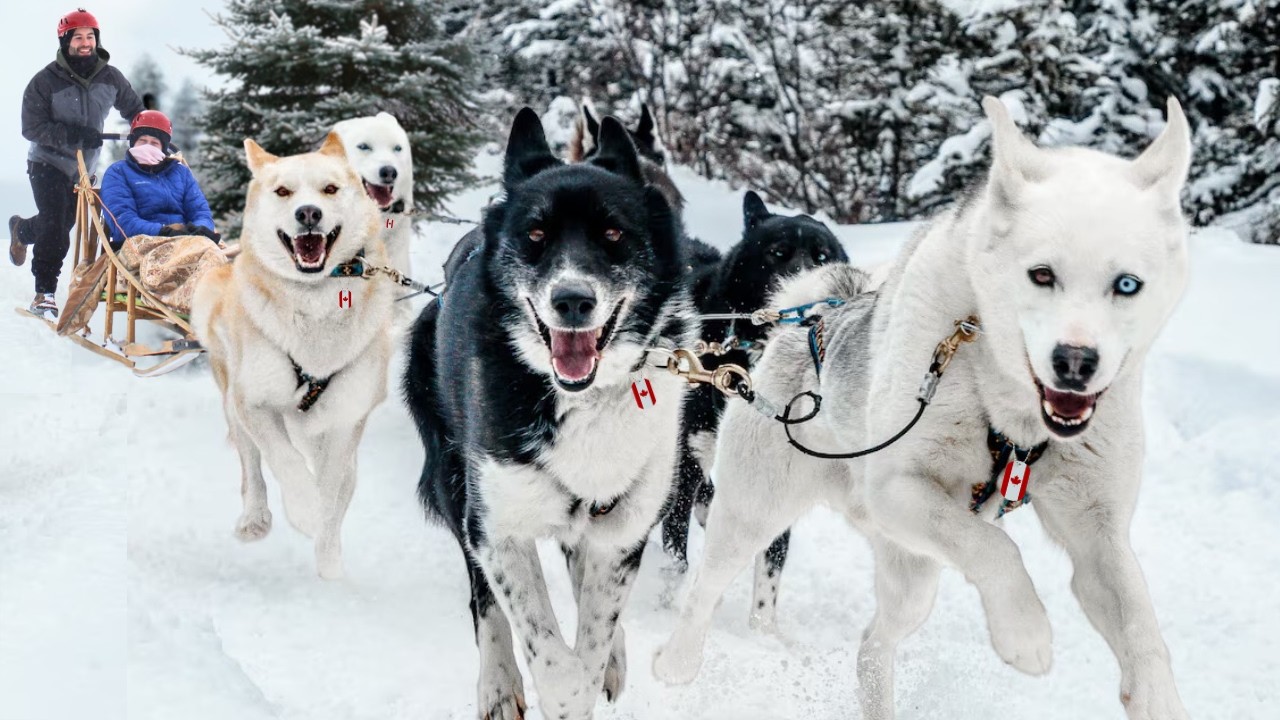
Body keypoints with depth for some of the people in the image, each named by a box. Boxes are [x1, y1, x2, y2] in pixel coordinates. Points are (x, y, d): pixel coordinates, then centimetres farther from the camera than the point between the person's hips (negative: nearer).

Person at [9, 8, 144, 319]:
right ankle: (44, 293, -5)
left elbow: (134, 110, 10)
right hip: (47, 162, -5)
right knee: (55, 228, -16)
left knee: (62, 225, 18)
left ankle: (21, 230, 50)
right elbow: (32, 127, -19)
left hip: (83, 167, 5)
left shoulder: (111, 78, -6)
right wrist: (73, 134, -31)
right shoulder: (46, 81, -17)